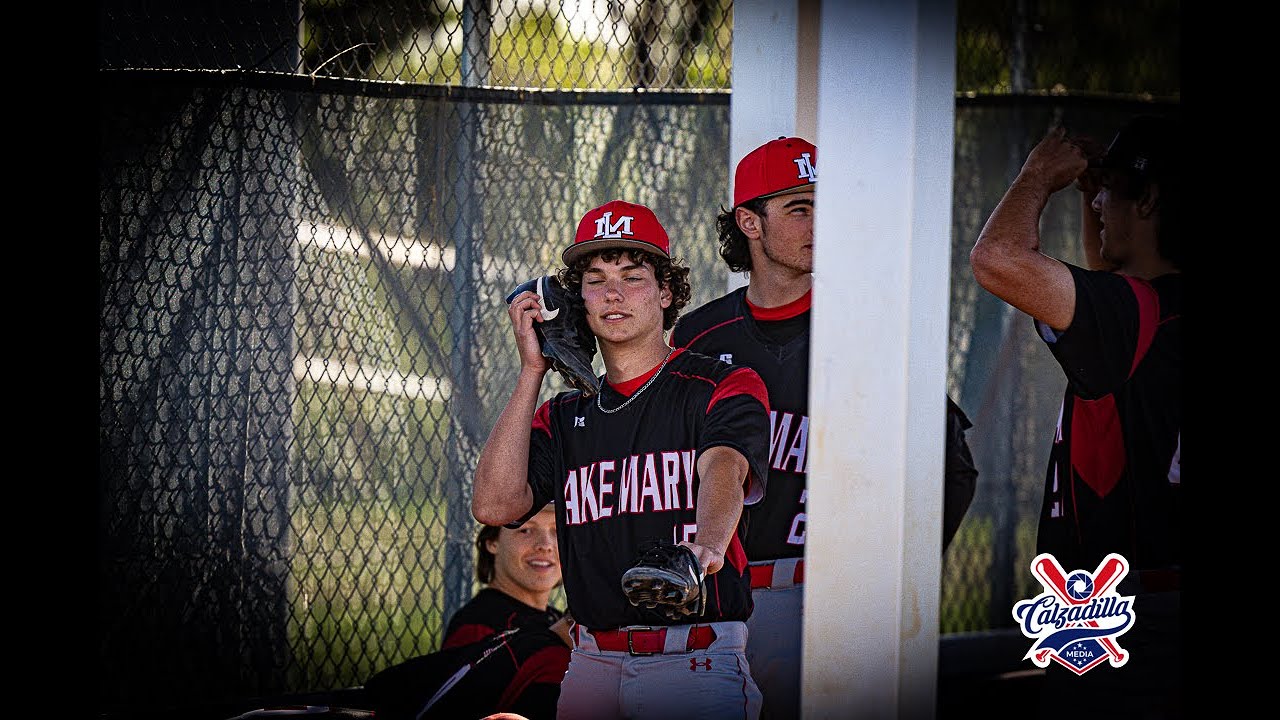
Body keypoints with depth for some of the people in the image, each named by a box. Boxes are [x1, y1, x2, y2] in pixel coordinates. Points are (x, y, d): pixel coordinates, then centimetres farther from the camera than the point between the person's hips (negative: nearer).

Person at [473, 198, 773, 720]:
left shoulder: (725, 388, 2)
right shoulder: (562, 417, 16)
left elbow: (723, 469, -19)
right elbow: (495, 505, 0)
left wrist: (706, 547, -42)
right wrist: (532, 370, 3)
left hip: (697, 662, -4)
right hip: (592, 666, 4)